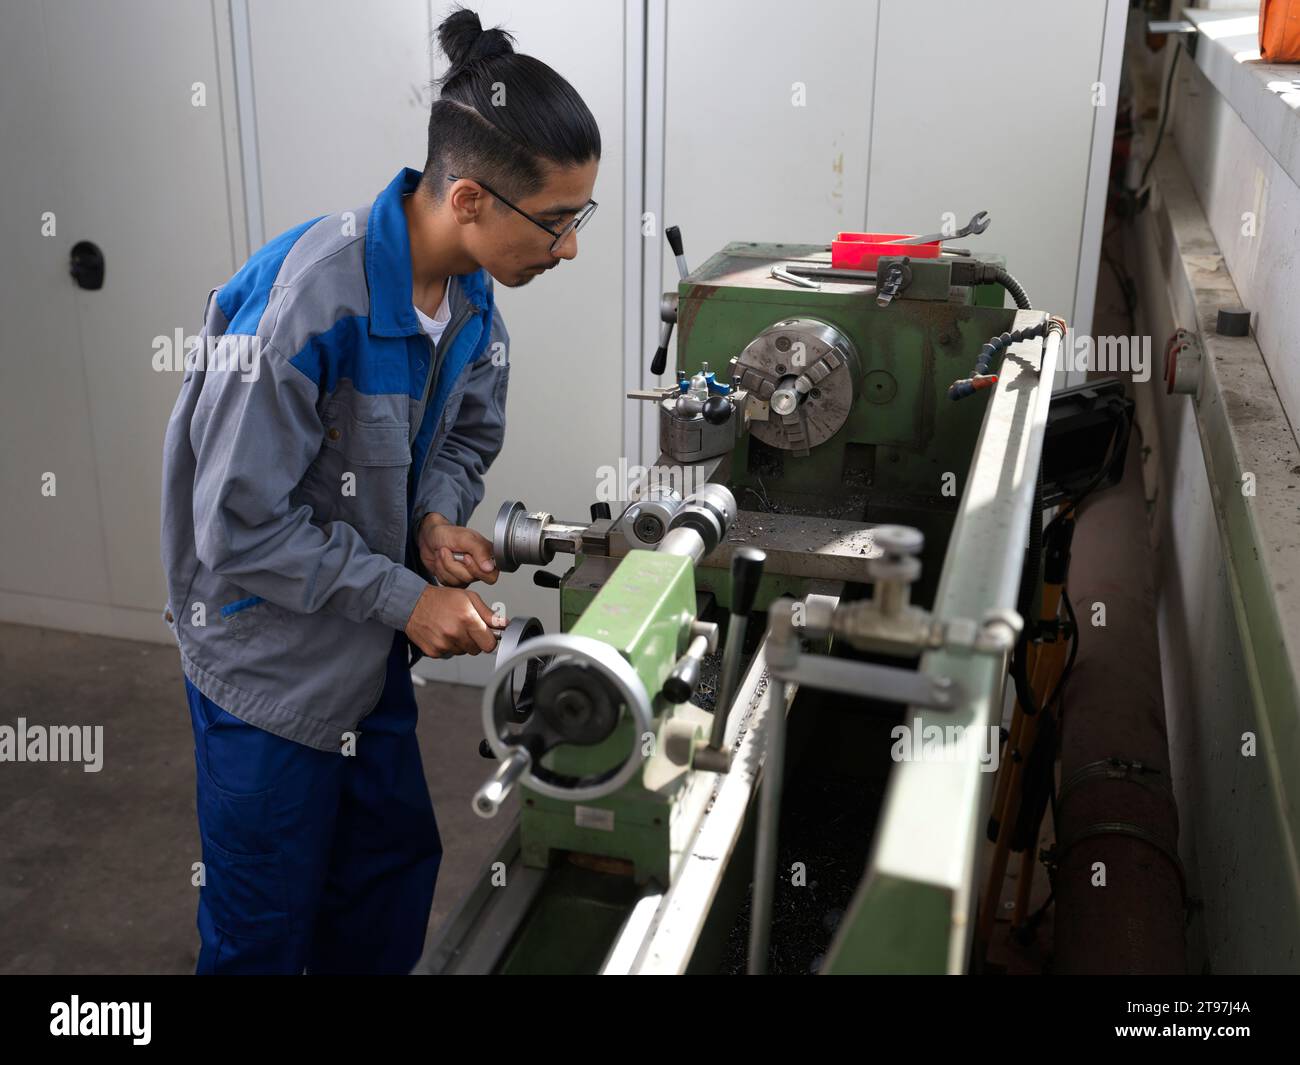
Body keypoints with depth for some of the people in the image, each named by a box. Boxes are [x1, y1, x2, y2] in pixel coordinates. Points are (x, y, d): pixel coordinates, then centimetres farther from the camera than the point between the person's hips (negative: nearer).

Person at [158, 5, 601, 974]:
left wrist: (439, 520, -13)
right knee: (264, 929, 11)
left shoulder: (471, 294, -7)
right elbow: (241, 527, -26)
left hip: (372, 651, 7)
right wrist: (408, 598, -22)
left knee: (395, 870, 21)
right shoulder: (302, 301, -31)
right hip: (270, 665, -7)